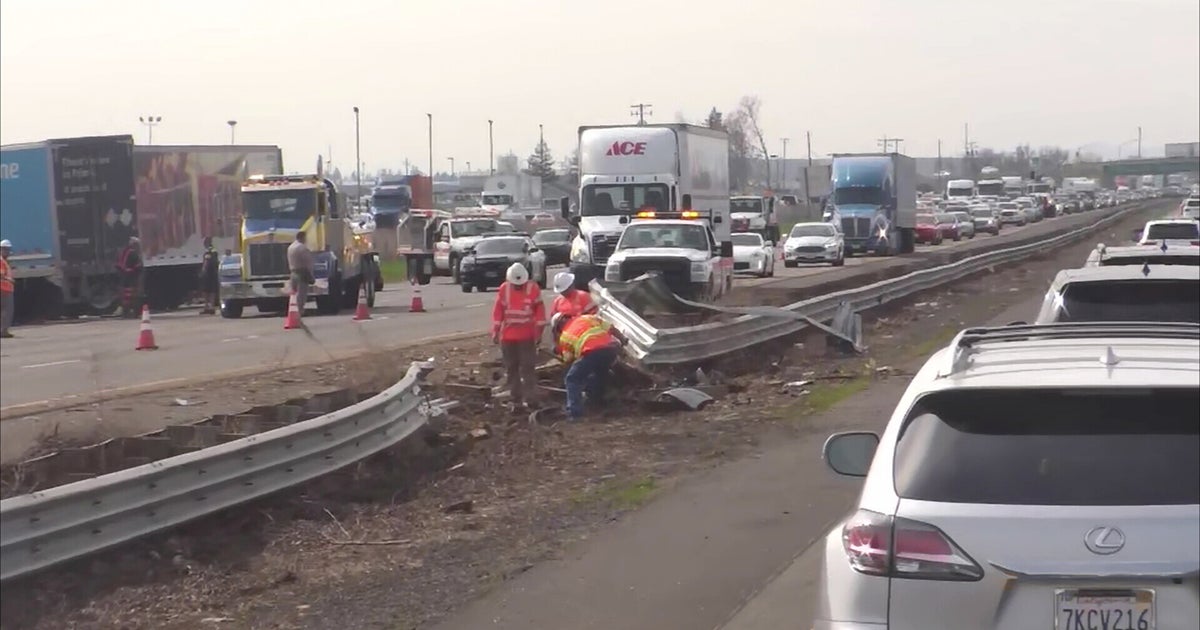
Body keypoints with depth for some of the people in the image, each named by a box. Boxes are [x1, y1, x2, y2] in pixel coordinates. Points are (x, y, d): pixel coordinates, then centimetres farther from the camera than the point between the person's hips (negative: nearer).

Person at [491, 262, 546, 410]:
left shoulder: (533, 288, -5)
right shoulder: (504, 289, 1)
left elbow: (540, 310, -2)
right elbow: (498, 311, 4)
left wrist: (539, 331, -4)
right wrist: (495, 331, 1)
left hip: (527, 336, -3)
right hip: (507, 336, 3)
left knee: (528, 368, -5)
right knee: (511, 369, 8)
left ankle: (530, 399, -3)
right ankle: (516, 400, 15)